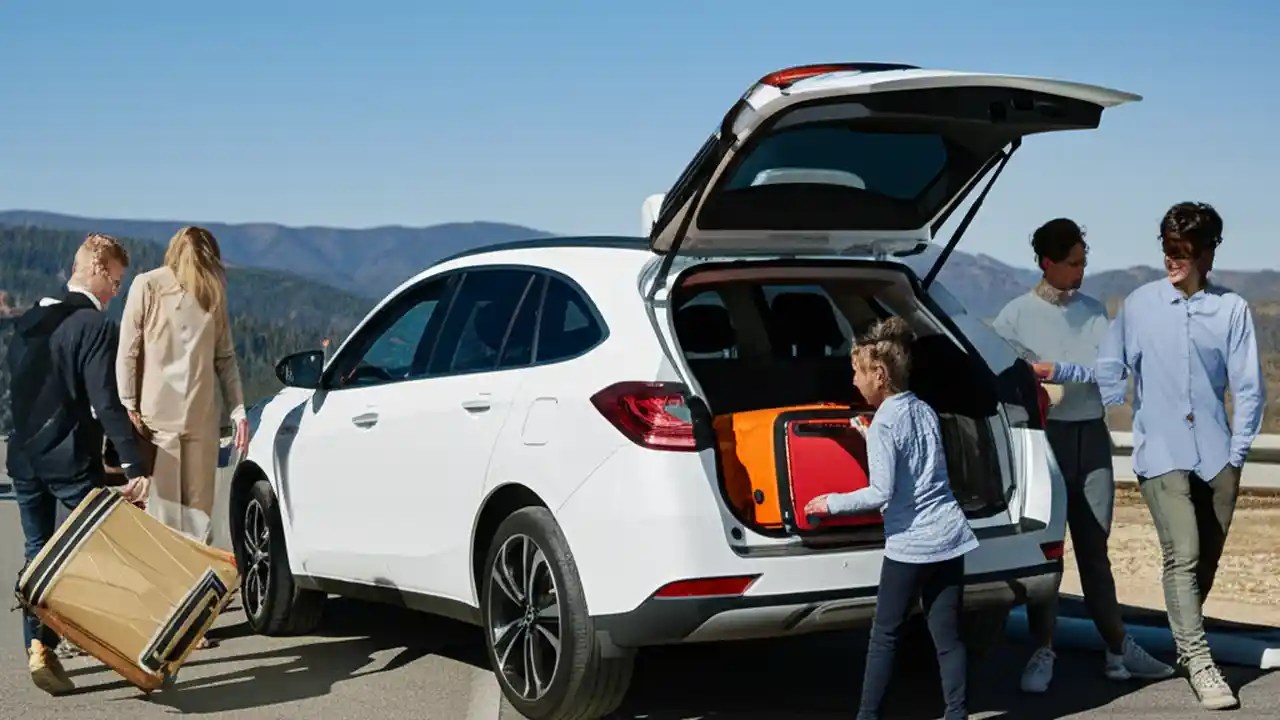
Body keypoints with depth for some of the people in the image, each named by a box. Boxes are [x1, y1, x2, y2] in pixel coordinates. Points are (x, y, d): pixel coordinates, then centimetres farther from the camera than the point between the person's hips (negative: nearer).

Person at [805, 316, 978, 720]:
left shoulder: (883, 424, -11)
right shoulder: (925, 411, 11)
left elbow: (881, 493, -16)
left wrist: (832, 503, -5)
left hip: (910, 544, -7)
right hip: (949, 537, 7)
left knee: (885, 634, 5)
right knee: (948, 636, 7)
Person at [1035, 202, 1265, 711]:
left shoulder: (1232, 309, 1)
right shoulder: (1140, 304, 1)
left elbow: (1249, 388, 3)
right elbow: (1109, 372, 4)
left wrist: (1237, 452, 0)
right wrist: (1060, 372, -8)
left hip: (1216, 455, 2)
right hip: (1161, 454, -2)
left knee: (1207, 559, 11)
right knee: (1183, 556, -11)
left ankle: (1186, 642, 30)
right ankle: (1198, 662, -9)